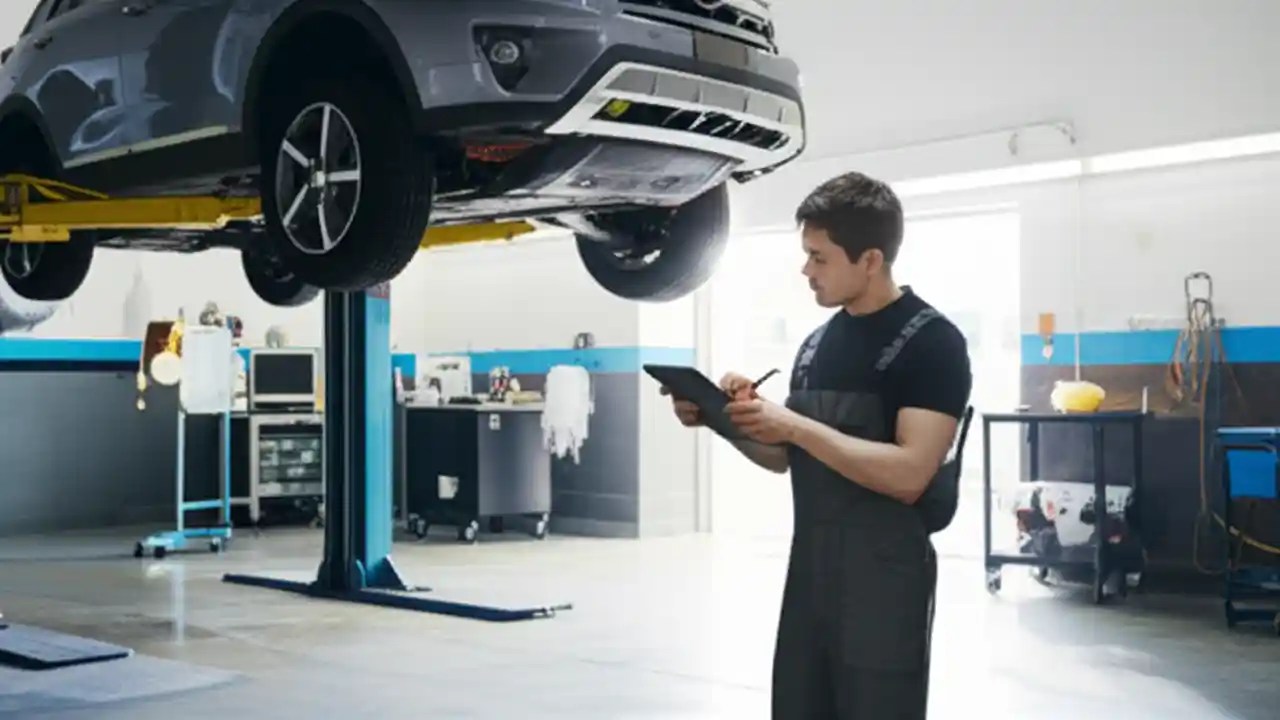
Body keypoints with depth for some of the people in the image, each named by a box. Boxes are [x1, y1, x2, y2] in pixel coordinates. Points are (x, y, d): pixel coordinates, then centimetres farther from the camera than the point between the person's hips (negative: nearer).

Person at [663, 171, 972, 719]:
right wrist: (733, 422, 1)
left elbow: (908, 475, -21)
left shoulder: (932, 342, -11)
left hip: (885, 576, -7)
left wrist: (794, 426, -20)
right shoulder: (817, 343, 12)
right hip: (809, 568, 8)